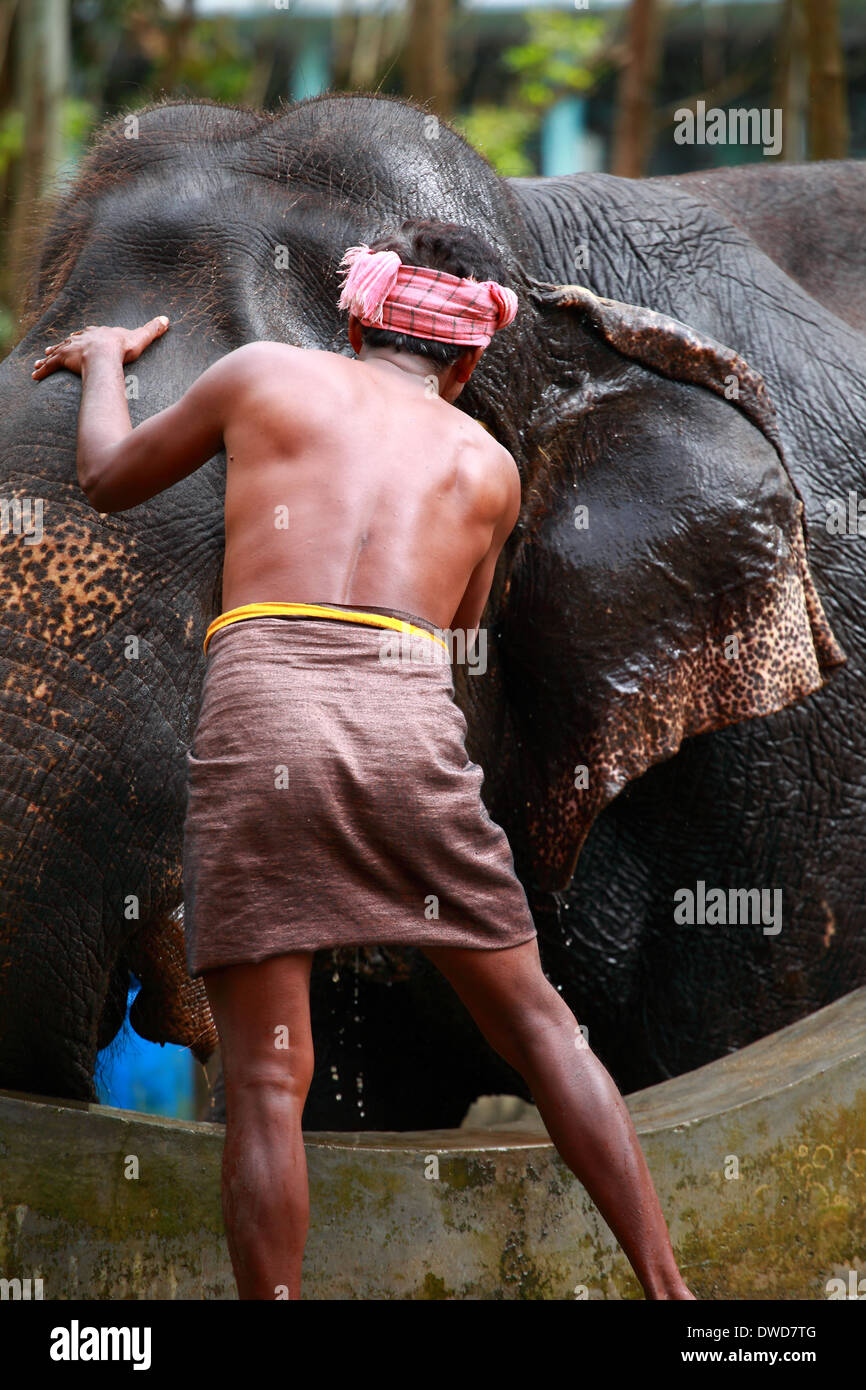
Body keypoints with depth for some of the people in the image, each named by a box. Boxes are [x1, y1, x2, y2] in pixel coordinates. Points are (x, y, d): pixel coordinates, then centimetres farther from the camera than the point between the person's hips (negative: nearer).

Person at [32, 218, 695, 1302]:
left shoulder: (266, 373, 20)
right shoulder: (486, 464, 24)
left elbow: (108, 482, 31)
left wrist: (102, 360, 49)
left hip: (261, 704, -1)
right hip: (412, 721, 2)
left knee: (267, 1080, -1)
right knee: (535, 1023, 14)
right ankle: (667, 1289, 11)